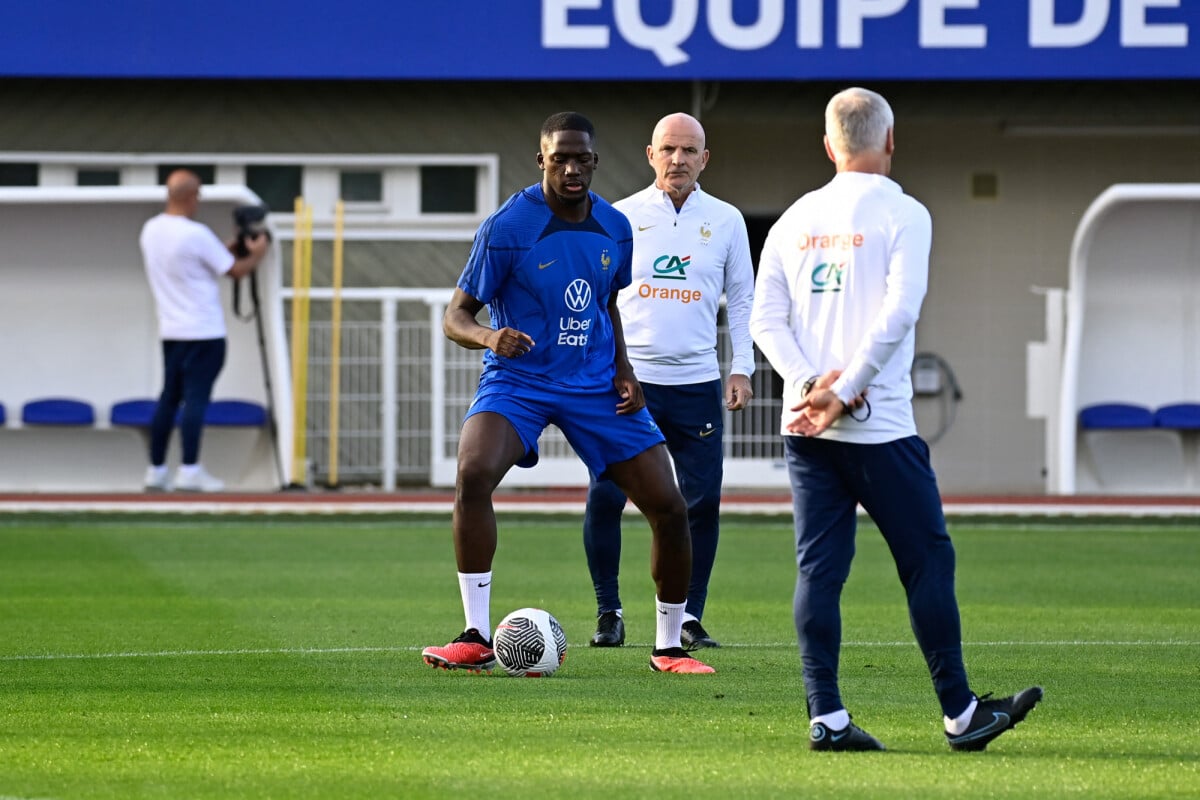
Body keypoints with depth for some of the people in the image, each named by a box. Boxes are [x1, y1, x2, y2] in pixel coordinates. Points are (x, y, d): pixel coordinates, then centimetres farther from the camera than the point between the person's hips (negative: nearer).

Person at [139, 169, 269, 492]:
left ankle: (156, 471, 14)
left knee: (169, 397, 13)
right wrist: (257, 254, 12)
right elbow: (236, 270, -7)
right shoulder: (196, 235, -17)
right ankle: (189, 470, -8)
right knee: (196, 398, -6)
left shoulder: (151, 230, 6)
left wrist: (230, 248, 19)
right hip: (203, 331, -7)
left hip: (170, 330, 7)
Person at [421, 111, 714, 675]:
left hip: (596, 386, 4)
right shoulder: (507, 227, -12)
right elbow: (456, 317, -9)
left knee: (668, 506, -3)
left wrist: (622, 369, 5)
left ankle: (668, 646, 16)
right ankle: (477, 639, -23)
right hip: (518, 381, -4)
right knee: (474, 475, -31)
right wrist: (490, 337, -31)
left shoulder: (614, 228, 3)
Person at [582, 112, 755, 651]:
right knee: (605, 496, -9)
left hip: (697, 384, 1)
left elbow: (742, 299, 13)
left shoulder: (726, 221, 8)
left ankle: (689, 617, 9)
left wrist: (742, 368, 4)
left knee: (703, 501, -3)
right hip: (628, 379, -1)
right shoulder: (620, 217, 5)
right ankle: (608, 612, 4)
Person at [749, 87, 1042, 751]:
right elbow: (899, 312, -15)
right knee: (927, 562, 3)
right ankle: (960, 714, 7)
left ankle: (826, 716, 0)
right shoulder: (902, 214, -4)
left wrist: (812, 383, -6)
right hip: (879, 427, -5)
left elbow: (766, 319, 3)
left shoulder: (795, 219, 12)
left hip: (804, 423, 5)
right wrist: (845, 391, -14)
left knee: (818, 567, 5)